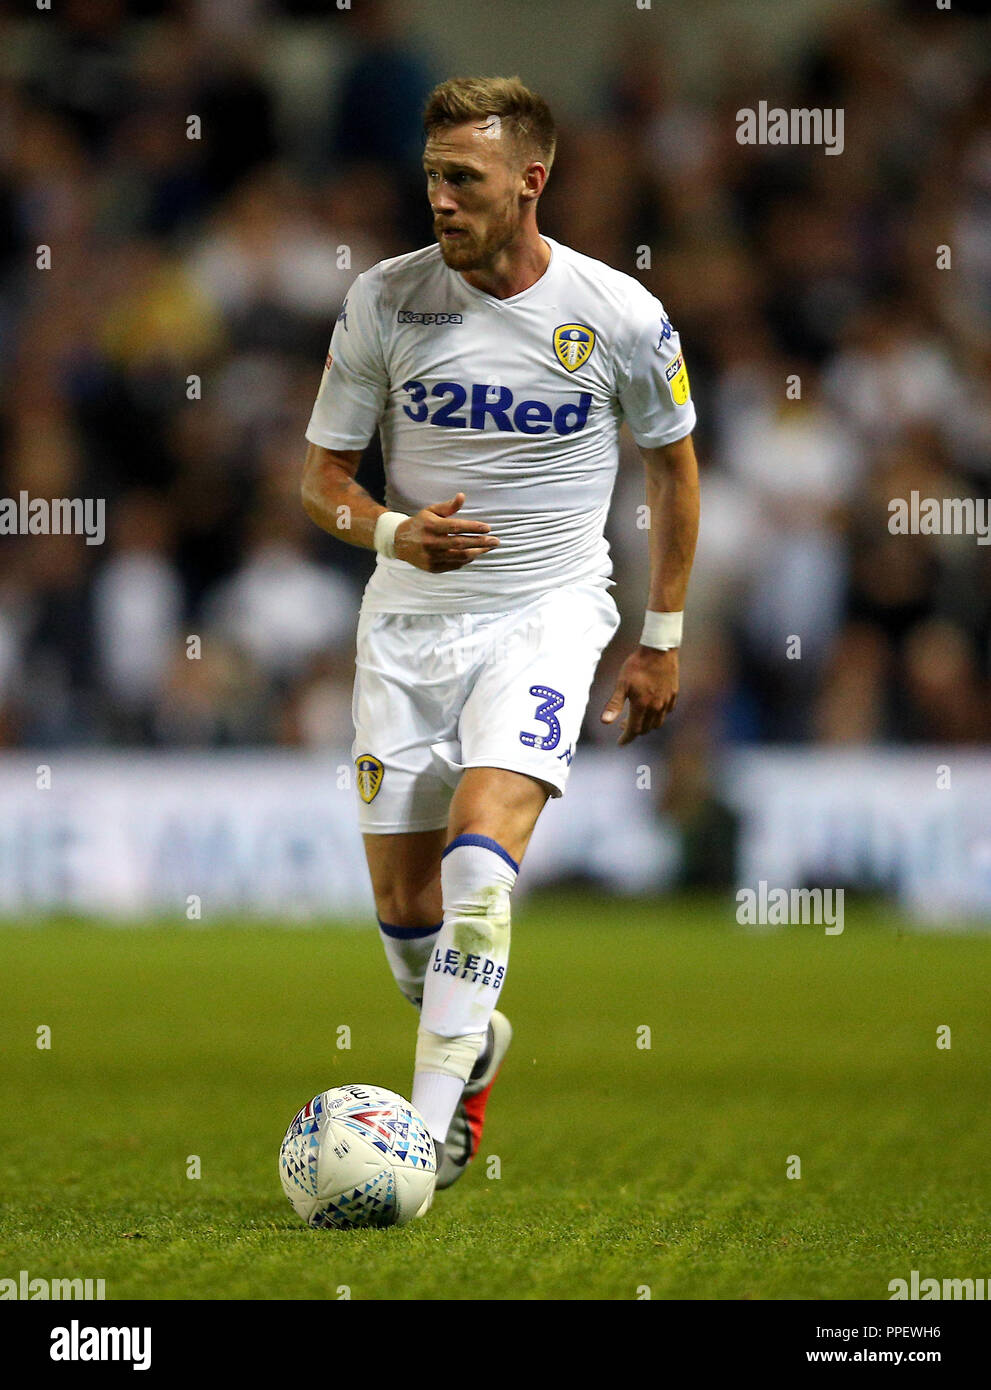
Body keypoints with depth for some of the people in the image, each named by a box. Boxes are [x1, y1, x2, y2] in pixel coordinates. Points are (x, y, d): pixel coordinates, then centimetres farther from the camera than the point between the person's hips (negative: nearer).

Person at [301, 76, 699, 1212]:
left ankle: (428, 1130, -23)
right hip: (408, 619, 3)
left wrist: (663, 638, 9)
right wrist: (393, 533, -20)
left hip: (548, 614, -3)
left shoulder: (620, 317, -8)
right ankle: (473, 1044, 37)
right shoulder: (384, 300, -6)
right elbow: (322, 476, 2)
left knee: (479, 859, -24)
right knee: (402, 898, 5)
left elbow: (672, 465, 9)